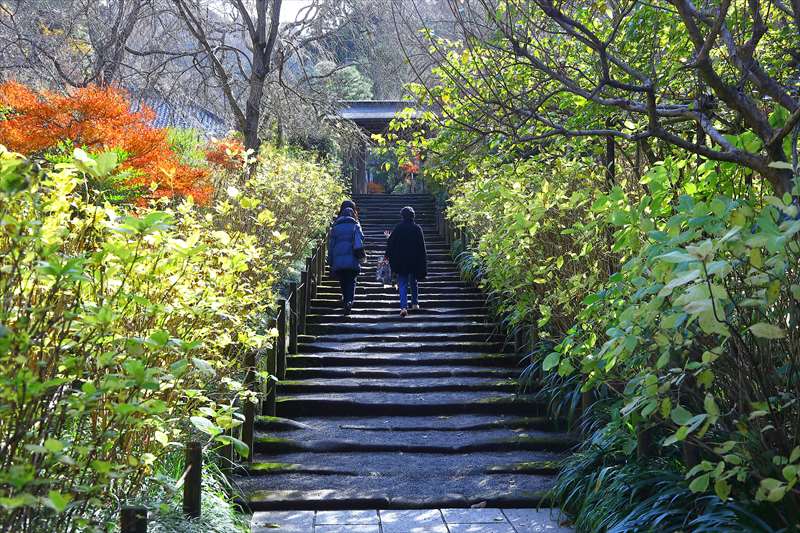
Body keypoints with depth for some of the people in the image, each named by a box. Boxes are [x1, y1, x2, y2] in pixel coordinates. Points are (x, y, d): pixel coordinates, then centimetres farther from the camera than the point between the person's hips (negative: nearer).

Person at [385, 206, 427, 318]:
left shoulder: (398, 228, -5)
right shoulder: (417, 228, -3)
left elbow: (390, 244, -3)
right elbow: (422, 247, -2)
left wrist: (388, 256, 8)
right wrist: (423, 264, 3)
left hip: (401, 262, -1)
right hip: (415, 261, 1)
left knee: (403, 284, -1)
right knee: (413, 282, 21)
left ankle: (404, 307, -15)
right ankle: (415, 303, 30)